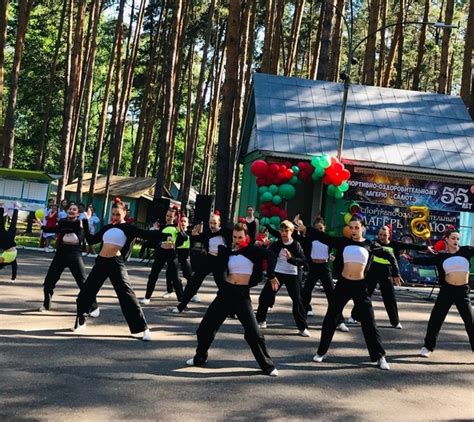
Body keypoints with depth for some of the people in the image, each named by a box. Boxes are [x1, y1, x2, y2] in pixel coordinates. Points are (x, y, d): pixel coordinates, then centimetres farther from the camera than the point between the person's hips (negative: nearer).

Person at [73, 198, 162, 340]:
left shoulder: (129, 228, 0)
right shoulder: (107, 228, 16)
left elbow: (146, 234, -13)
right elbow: (91, 240, 22)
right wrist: (86, 222, 18)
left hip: (116, 264, -6)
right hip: (101, 262, 6)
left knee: (127, 295, -12)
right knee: (85, 292, 10)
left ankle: (143, 328, -6)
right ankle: (80, 321, 32)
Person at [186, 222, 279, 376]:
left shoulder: (251, 250, -4)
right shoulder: (228, 252, 9)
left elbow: (270, 255, -13)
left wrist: (271, 276, -15)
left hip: (242, 294, -4)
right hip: (226, 291, 4)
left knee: (253, 332, -6)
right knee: (206, 326, 10)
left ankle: (268, 366, 7)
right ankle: (200, 358, 31)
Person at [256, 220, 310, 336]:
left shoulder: (296, 245, -7)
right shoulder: (276, 244, 2)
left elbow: (303, 261, -16)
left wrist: (291, 258, -30)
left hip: (291, 275, -3)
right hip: (277, 273, 3)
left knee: (297, 300, -9)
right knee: (264, 297, 3)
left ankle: (303, 327, -2)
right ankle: (260, 321, 22)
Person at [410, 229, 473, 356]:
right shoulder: (441, 256, 1)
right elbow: (426, 260, -6)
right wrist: (411, 259, -18)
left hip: (463, 291, 0)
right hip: (446, 290, 0)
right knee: (435, 319, 3)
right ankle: (428, 347, 15)